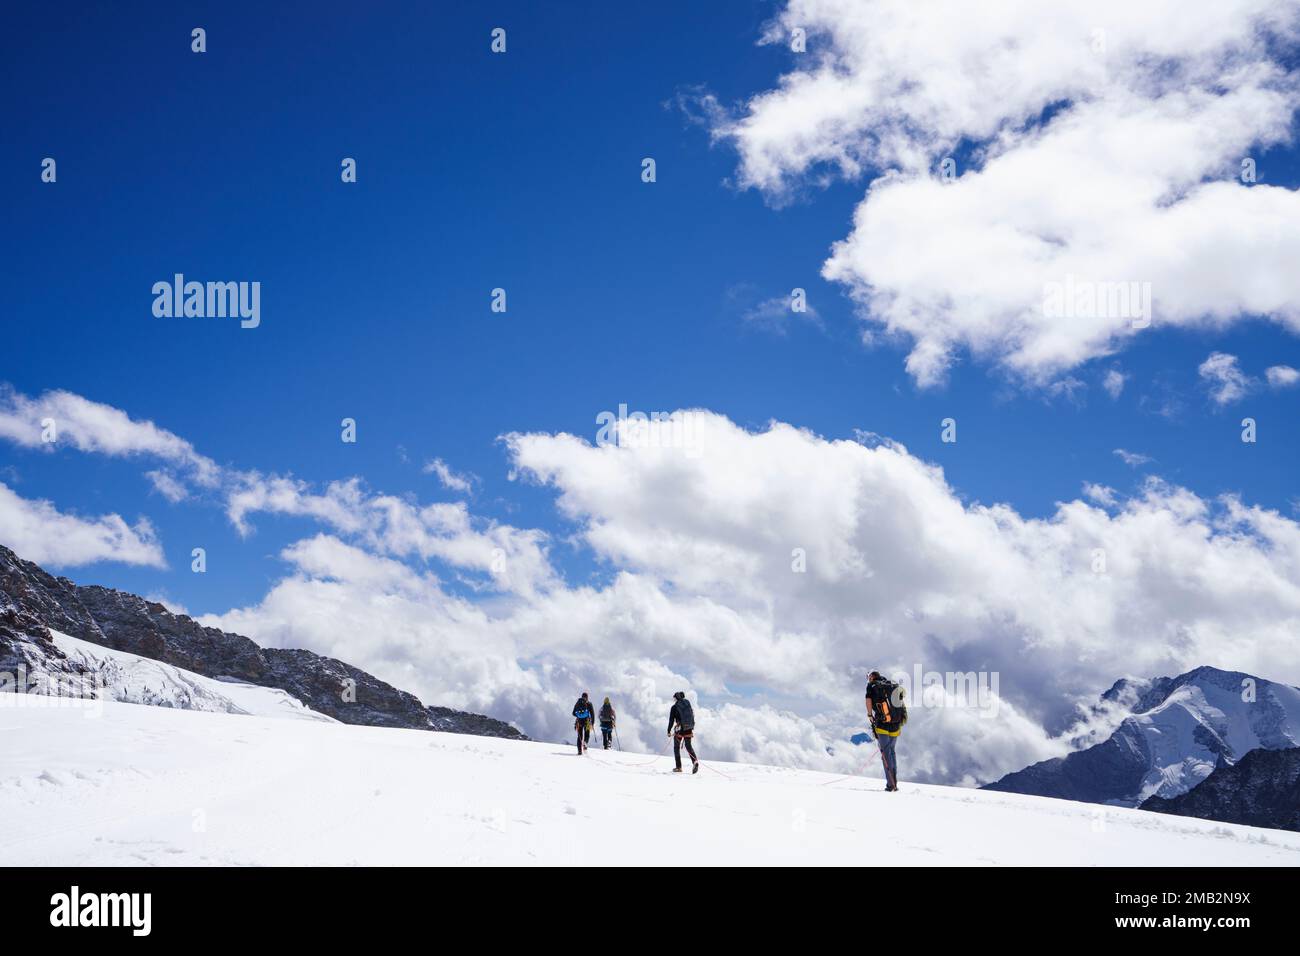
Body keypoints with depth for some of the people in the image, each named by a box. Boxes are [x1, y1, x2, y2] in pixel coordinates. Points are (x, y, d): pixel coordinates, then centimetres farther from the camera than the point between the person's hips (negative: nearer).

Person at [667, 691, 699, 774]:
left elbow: (671, 720, -7)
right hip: (689, 729, 4)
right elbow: (692, 716, 12)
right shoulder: (688, 704, 6)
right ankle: (695, 760, -11)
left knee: (676, 747, 11)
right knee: (688, 746, 14)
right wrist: (692, 728, 21)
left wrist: (669, 731, 2)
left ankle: (679, 767, 9)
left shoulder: (674, 707, -8)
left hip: (680, 729, -4)